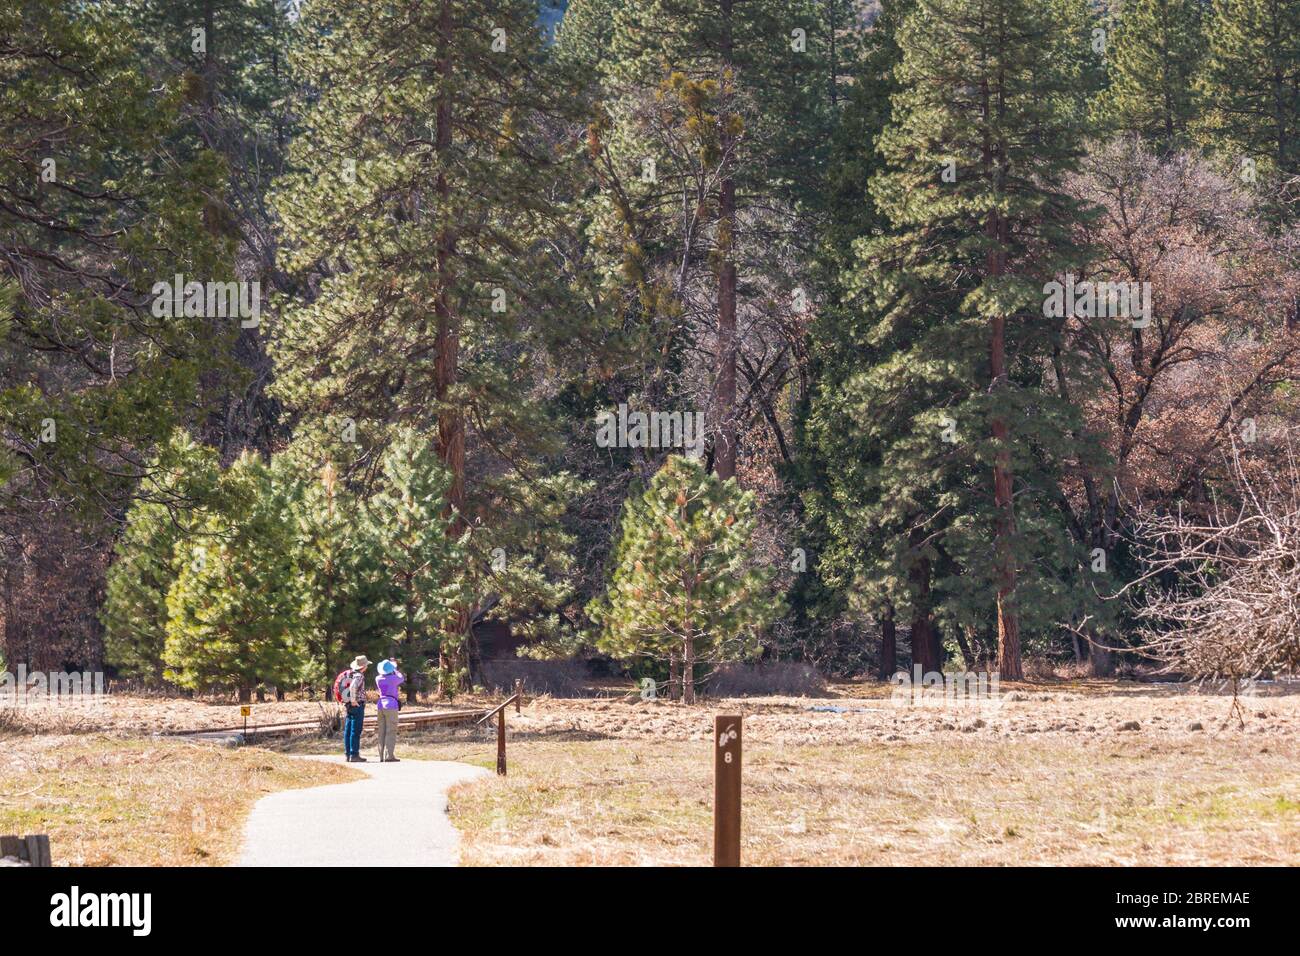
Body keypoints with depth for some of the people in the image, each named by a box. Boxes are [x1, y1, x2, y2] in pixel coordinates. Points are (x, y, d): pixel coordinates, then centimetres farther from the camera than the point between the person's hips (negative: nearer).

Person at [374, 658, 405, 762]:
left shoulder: (378, 679, 5)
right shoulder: (393, 678, -8)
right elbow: (401, 679, 13)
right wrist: (395, 669, 29)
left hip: (380, 705, 6)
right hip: (391, 706, -6)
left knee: (382, 733, 9)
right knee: (391, 732, -6)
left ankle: (382, 756, 7)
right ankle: (388, 756, -13)